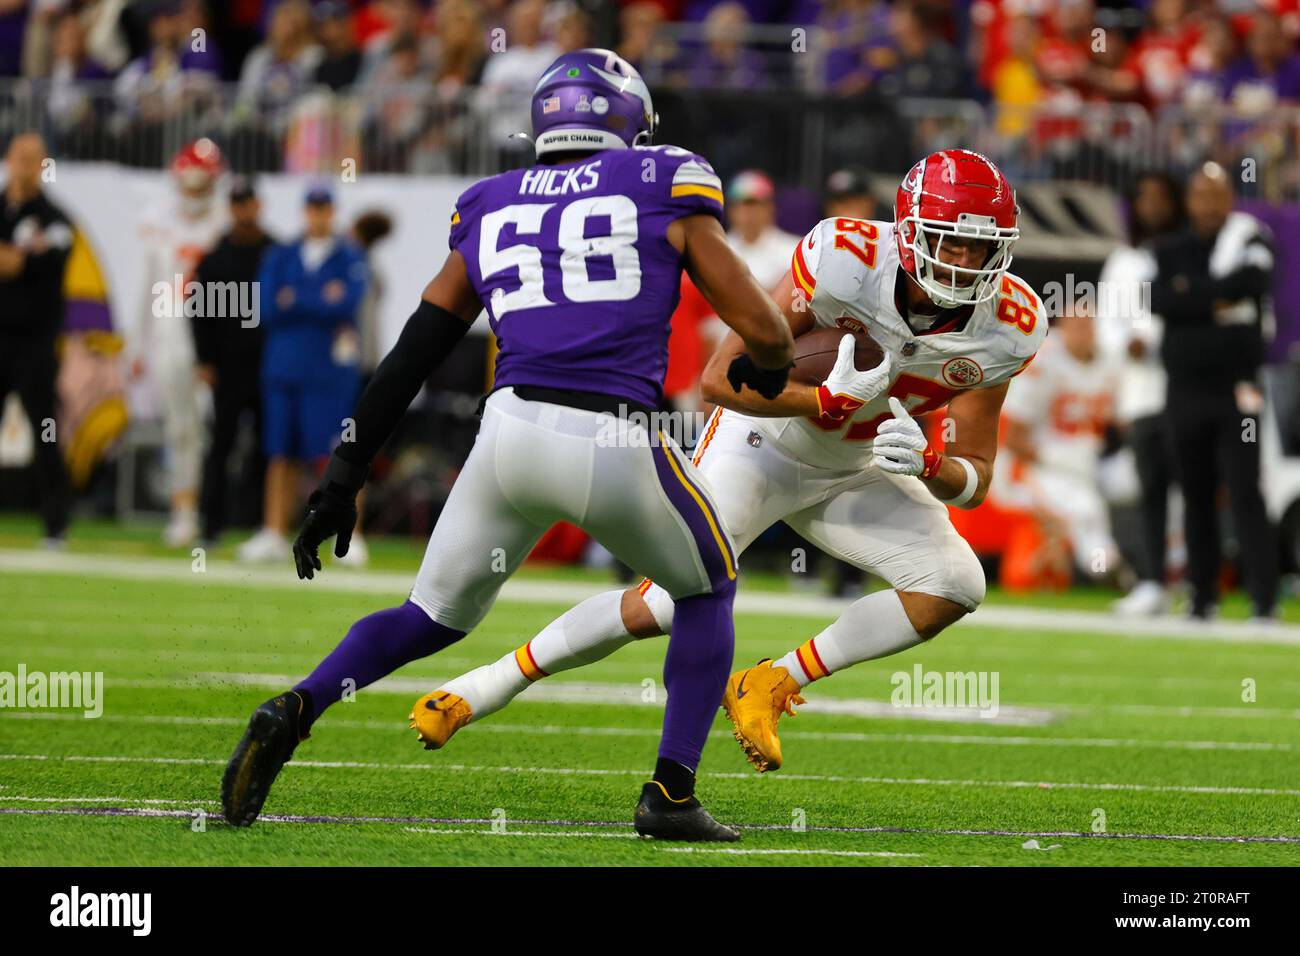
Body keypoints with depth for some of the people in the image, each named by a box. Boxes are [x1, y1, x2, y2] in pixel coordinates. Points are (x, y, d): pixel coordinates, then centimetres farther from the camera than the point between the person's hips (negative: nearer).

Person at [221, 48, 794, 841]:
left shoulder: (490, 209, 19)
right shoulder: (666, 188, 10)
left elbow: (414, 353, 19)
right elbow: (763, 329, 8)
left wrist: (344, 477, 22)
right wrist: (766, 366, 32)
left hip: (513, 426, 3)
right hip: (616, 448, -3)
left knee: (436, 616, 23)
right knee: (708, 590, 25)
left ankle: (297, 710, -2)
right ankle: (672, 793, 14)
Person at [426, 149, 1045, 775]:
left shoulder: (1005, 329, -19)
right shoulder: (844, 260, -31)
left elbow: (973, 481, -11)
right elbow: (721, 378, -26)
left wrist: (928, 464, -34)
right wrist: (830, 400, -39)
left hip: (852, 475, 4)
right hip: (760, 447, -4)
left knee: (955, 587, -16)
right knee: (670, 605, -16)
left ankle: (772, 684, -5)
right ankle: (495, 682, 3)